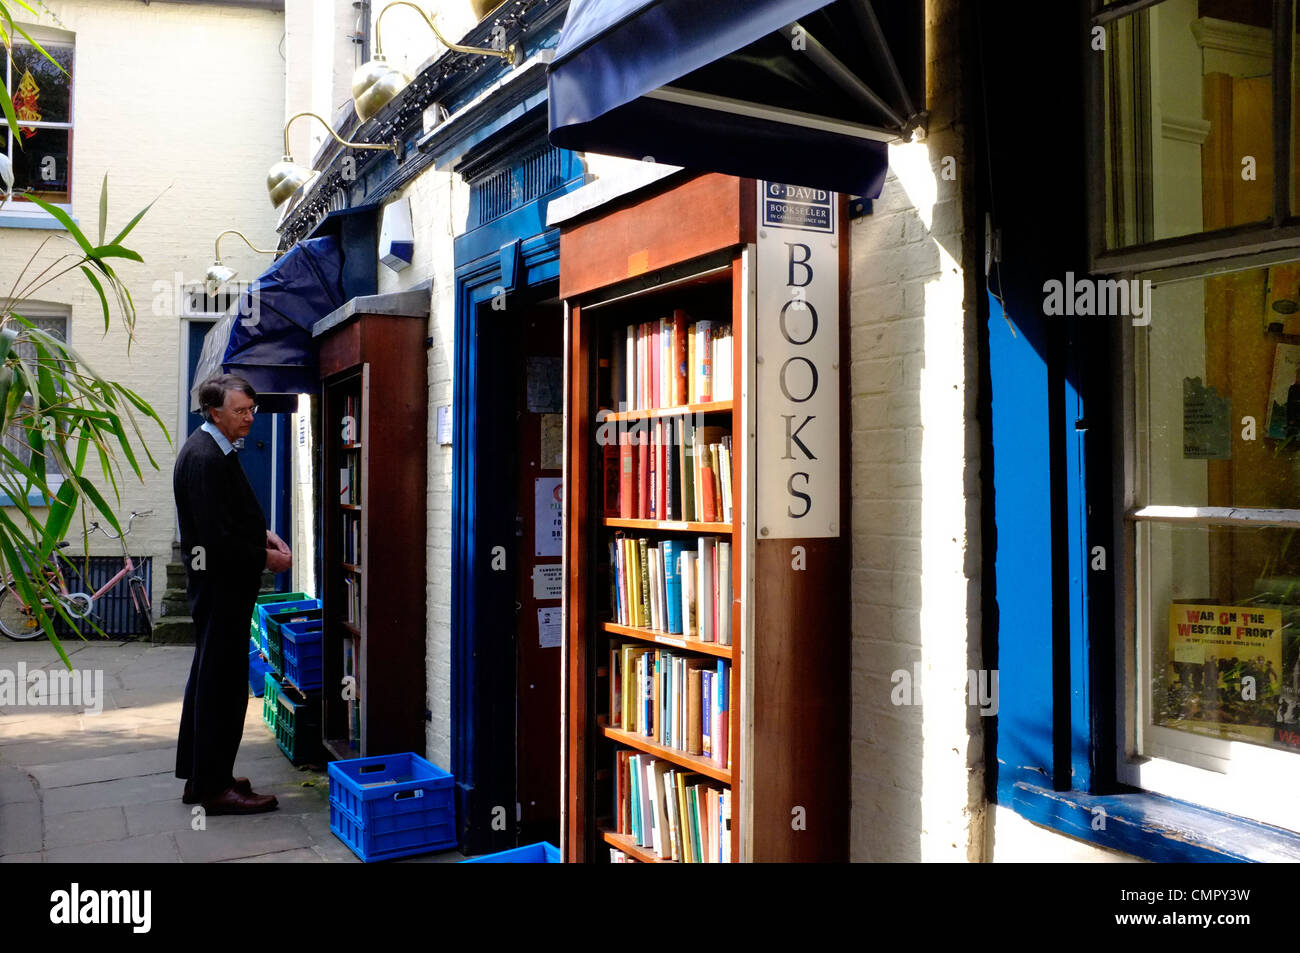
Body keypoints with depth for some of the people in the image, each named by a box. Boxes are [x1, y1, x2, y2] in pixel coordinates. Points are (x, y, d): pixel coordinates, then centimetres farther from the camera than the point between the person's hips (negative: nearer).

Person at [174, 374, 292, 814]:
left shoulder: (214, 450, 13)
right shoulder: (206, 458, -20)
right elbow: (217, 537, -24)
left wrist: (263, 533, 8)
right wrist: (265, 557, -14)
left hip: (217, 583, 11)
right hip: (221, 582, -11)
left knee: (208, 677, 16)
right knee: (223, 682, -4)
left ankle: (199, 776, 27)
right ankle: (214, 787, 5)